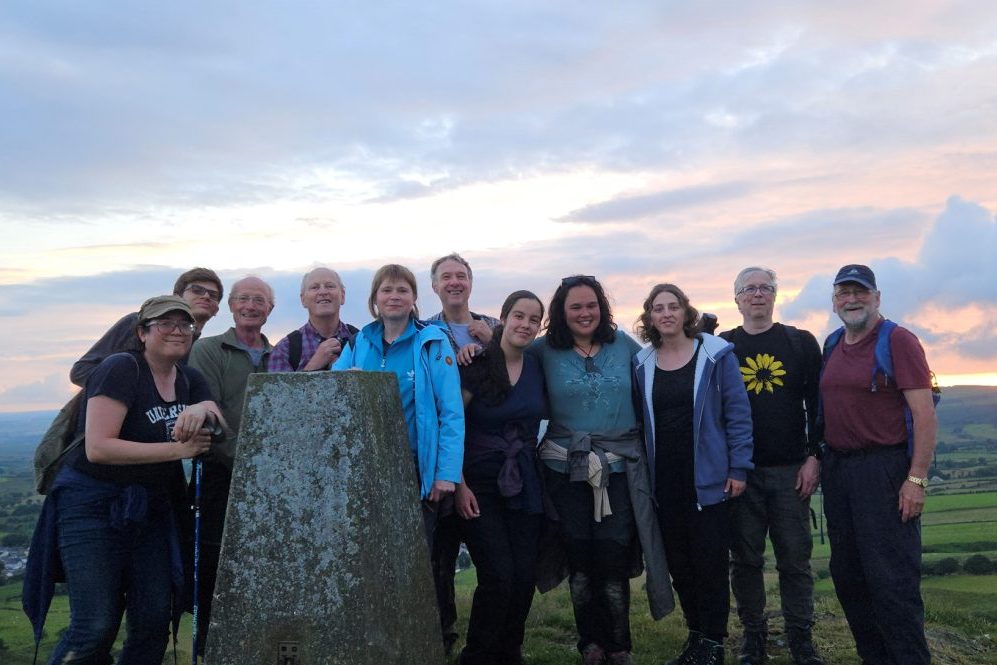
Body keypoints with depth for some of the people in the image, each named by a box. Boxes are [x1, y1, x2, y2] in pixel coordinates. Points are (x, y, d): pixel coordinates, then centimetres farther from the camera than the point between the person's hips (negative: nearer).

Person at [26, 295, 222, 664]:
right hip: (94, 505, -6)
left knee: (155, 620, 4)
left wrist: (202, 409, -21)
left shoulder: (190, 379, 9)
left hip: (151, 508, 7)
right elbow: (97, 447, -21)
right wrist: (177, 449, -23)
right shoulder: (121, 368, -13)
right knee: (95, 627, -9)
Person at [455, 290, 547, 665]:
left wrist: (530, 460, 9)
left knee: (525, 575, 3)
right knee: (498, 575, -11)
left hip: (524, 486, 5)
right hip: (480, 485, -5)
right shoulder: (476, 366, -10)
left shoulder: (537, 369, 6)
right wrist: (459, 486, -15)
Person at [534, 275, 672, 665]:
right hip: (566, 469, 0)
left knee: (614, 560, -1)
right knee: (580, 561, 7)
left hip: (620, 468, 0)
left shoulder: (623, 344, 6)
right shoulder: (545, 351, 1)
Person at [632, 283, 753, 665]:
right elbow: (641, 421, 9)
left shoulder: (716, 355, -4)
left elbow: (738, 412, -5)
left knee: (709, 560, 0)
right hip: (664, 481, 4)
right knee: (678, 562, 10)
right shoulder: (642, 364, 5)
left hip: (708, 476, -3)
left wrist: (739, 468, -10)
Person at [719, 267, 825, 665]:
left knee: (795, 558, 5)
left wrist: (814, 457, -4)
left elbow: (817, 404, 5)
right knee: (745, 559, 6)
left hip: (791, 470, 0)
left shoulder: (802, 343, 7)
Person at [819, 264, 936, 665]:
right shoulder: (833, 347, 13)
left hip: (883, 467, -7)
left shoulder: (898, 341, -8)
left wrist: (917, 479, -18)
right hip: (837, 467, 8)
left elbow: (925, 414, -14)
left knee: (891, 578, -5)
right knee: (847, 575, 14)